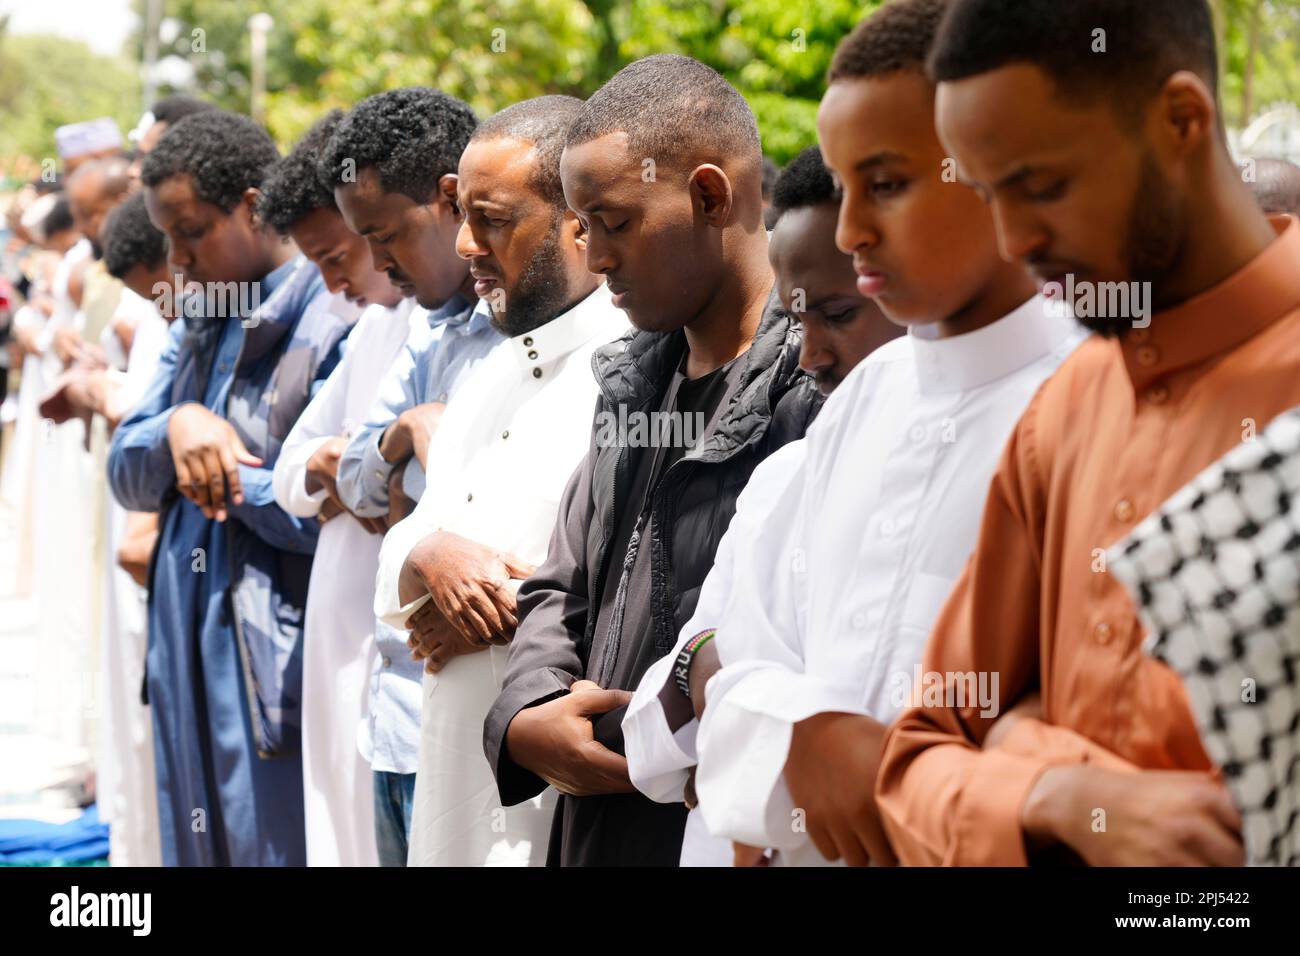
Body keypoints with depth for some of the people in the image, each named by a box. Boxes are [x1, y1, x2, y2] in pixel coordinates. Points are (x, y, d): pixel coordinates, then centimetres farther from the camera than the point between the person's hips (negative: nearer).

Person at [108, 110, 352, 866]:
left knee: (275, 843, -3)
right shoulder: (197, 327, 15)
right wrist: (177, 426, -9)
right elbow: (129, 478, 12)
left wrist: (222, 473, -7)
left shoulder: (337, 326, -13)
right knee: (197, 840, 15)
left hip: (277, 668, -8)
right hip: (187, 657, 8)